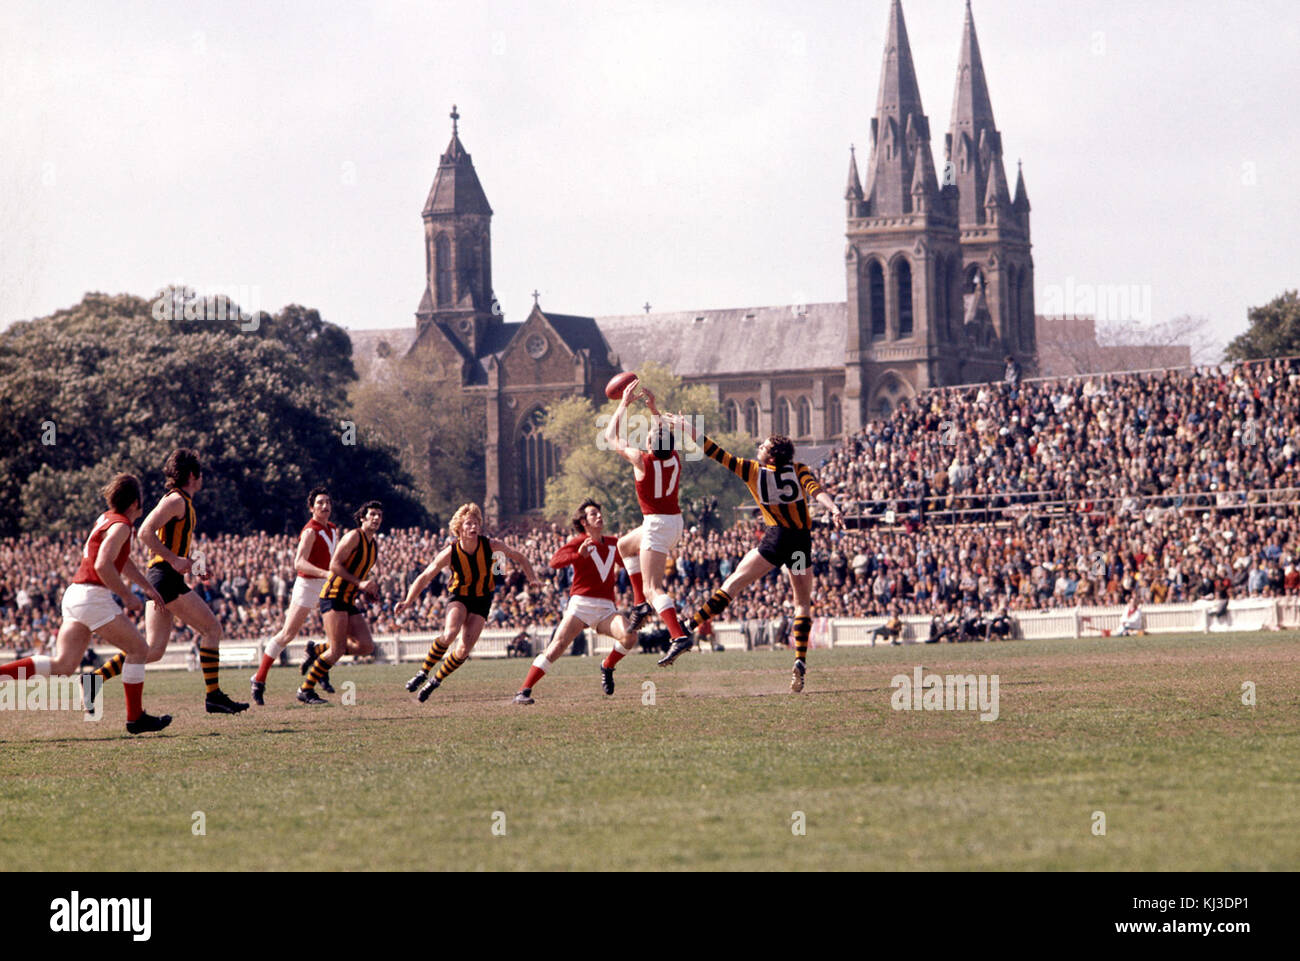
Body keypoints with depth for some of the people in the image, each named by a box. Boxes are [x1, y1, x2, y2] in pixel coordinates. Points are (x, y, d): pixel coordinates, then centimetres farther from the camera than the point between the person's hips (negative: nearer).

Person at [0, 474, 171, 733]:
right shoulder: (120, 526, -10)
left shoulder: (107, 518, 20)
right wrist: (128, 597, -14)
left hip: (73, 595, 9)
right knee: (138, 649, 3)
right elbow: (103, 565, -23)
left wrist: (147, 586, 39)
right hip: (93, 595, -9)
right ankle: (135, 718, 5)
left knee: (62, 666, 2)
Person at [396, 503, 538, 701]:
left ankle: (436, 681, 12)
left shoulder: (490, 545, -17)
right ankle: (423, 672, -12)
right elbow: (425, 577, -12)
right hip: (459, 597, -2)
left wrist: (532, 579, -11)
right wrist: (408, 601, -23)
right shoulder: (451, 552, -19)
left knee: (464, 650, -10)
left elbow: (519, 558, 1)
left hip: (482, 600, 2)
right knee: (450, 634, -31)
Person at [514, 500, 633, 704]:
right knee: (557, 647, -16)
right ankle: (524, 691, -11)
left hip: (606, 608, 4)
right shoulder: (580, 542, 2)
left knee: (628, 636, -22)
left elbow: (623, 562, 39)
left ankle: (608, 668, 8)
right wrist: (579, 555, -30)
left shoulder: (613, 543, 17)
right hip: (581, 604, -4)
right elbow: (555, 561, -15)